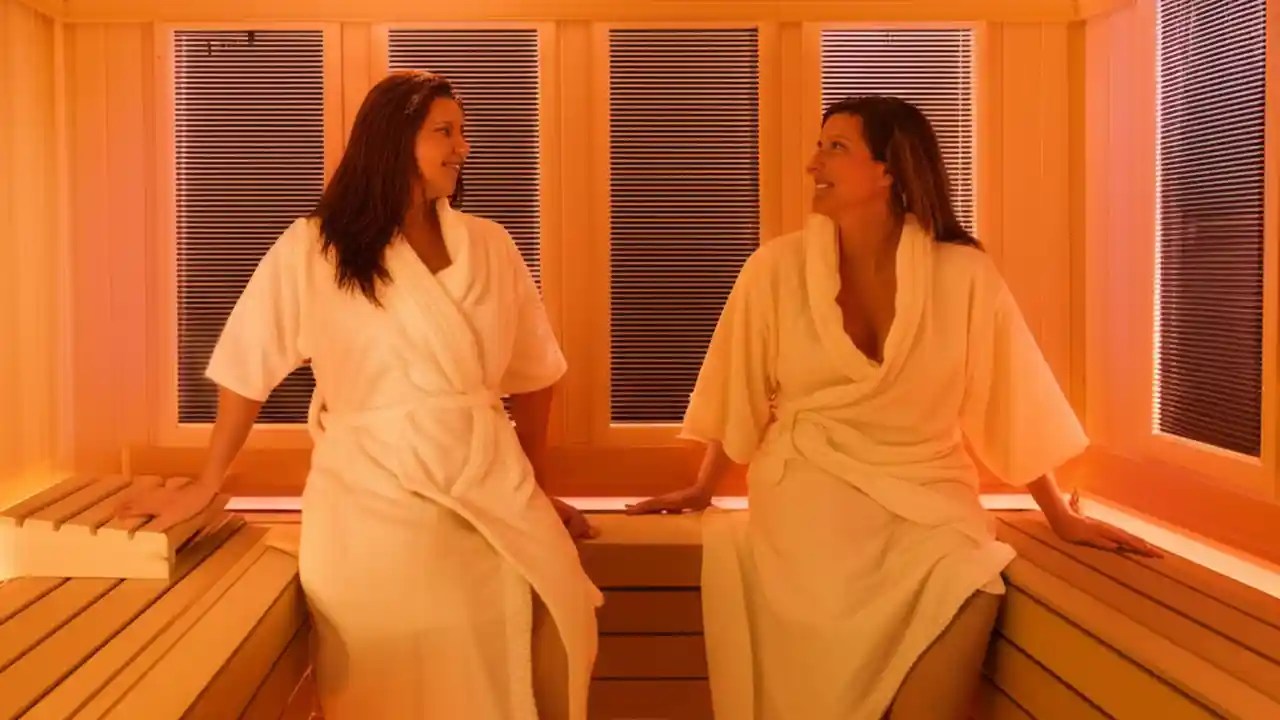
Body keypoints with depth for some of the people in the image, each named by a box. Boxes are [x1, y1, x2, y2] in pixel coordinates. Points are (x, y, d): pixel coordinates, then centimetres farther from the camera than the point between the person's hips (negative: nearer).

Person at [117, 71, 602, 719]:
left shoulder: (489, 245, 6)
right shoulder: (311, 248, -4)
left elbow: (532, 373, 12)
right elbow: (247, 369, 1)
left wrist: (530, 490, 14)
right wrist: (206, 485, 5)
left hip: (488, 489, 3)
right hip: (370, 498, -3)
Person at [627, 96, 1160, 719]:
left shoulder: (963, 274, -4)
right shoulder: (777, 267, -3)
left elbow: (1011, 400, 4)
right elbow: (741, 390, 8)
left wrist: (1061, 518, 7)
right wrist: (702, 491, 14)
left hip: (926, 501, 1)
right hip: (810, 500, 0)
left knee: (964, 596, -29)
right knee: (831, 639, -26)